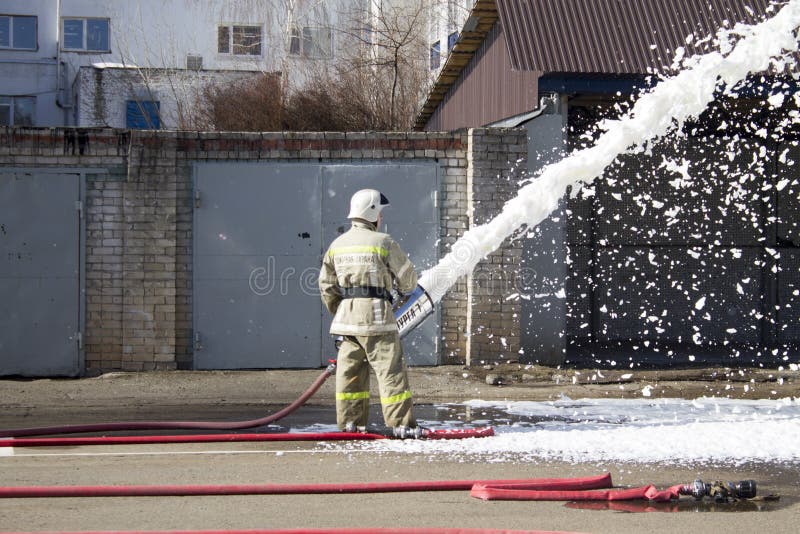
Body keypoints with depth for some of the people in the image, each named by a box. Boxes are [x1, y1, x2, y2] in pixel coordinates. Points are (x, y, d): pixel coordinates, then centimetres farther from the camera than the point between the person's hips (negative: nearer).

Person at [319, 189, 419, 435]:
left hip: (346, 314, 6)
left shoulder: (337, 244, 11)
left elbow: (327, 286, 14)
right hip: (375, 314, -6)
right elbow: (407, 278, 1)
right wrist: (406, 288, 24)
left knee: (350, 369, 12)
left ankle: (350, 422, 15)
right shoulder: (383, 242, -7)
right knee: (391, 369, -3)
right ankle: (402, 423, -4)